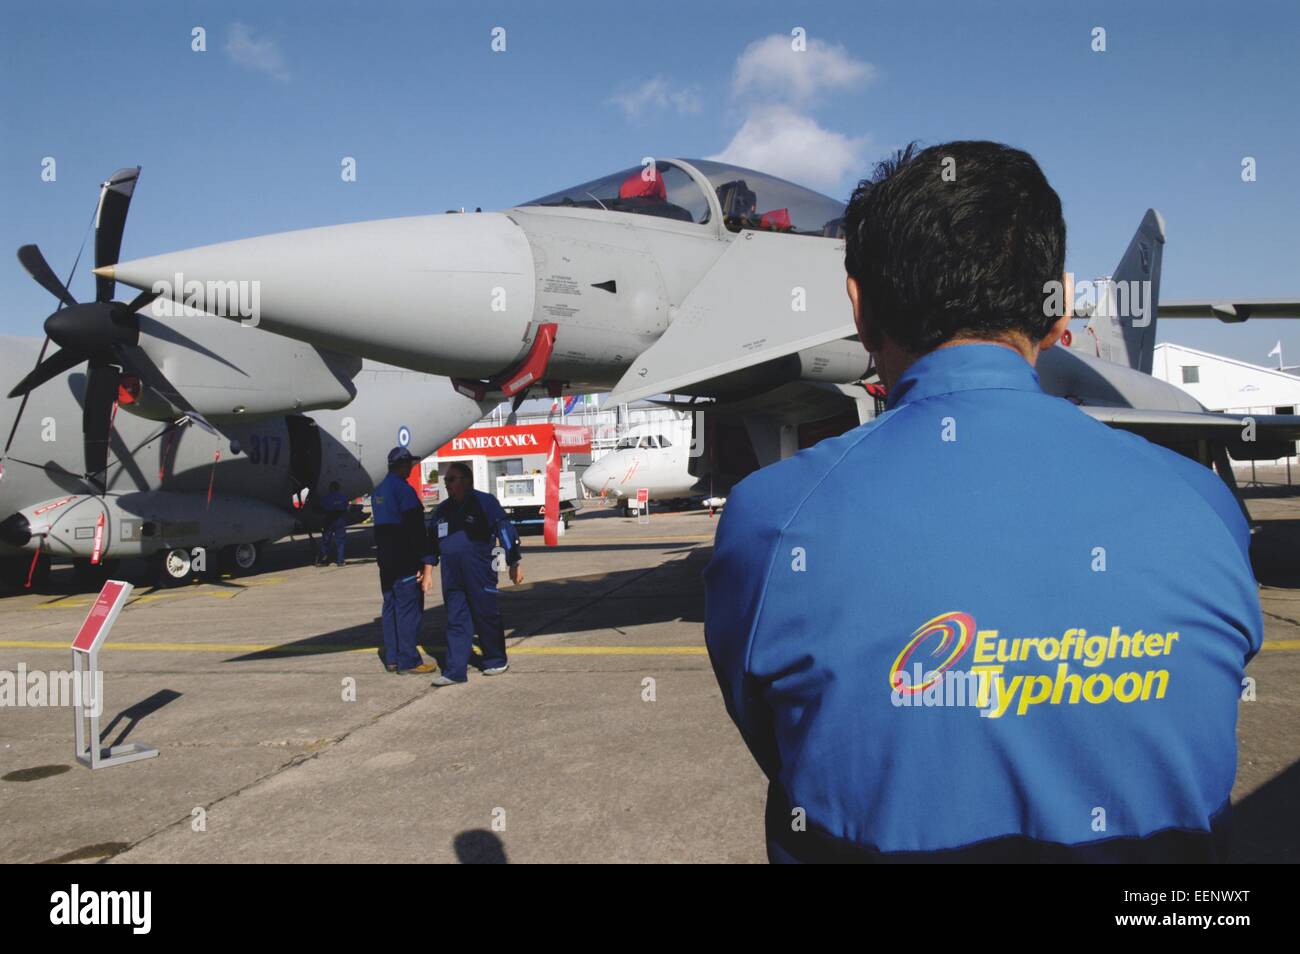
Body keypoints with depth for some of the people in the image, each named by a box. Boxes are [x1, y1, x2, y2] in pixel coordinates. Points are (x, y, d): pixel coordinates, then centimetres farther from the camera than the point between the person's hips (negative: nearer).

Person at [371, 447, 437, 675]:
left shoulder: (378, 491, 15)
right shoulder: (403, 489, -14)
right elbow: (415, 528, -17)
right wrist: (422, 559, -15)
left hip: (386, 560, 9)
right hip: (405, 560, -9)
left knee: (391, 607, 11)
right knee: (408, 609, -6)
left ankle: (392, 658, 14)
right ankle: (408, 660, -6)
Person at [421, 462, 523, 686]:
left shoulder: (484, 502, -3)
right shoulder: (442, 510, 14)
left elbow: (506, 530, -5)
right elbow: (432, 541, 20)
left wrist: (515, 564, -8)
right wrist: (428, 572, 16)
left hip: (479, 574, -5)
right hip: (451, 576, 5)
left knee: (487, 616, 5)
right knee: (456, 621, 5)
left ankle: (496, 661, 22)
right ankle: (455, 671, 7)